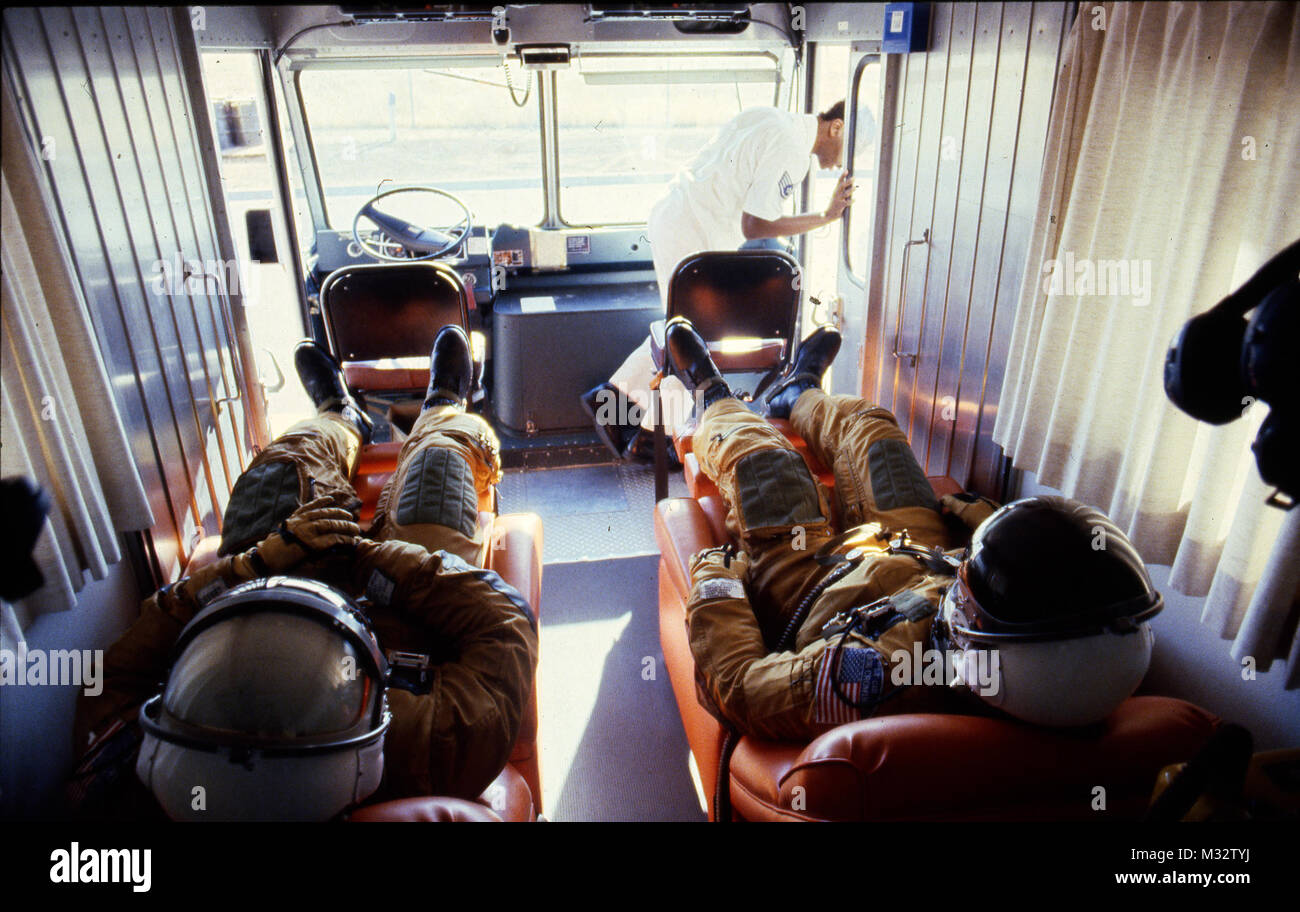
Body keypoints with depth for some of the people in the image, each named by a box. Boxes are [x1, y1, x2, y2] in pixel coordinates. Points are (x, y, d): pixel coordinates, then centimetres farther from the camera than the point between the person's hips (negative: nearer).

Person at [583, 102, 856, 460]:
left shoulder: (772, 118, 12)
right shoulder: (790, 152, -17)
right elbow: (754, 227, -21)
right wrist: (826, 216, -15)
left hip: (670, 216, 10)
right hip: (691, 238, -10)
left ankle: (611, 395, 24)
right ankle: (653, 435, 15)